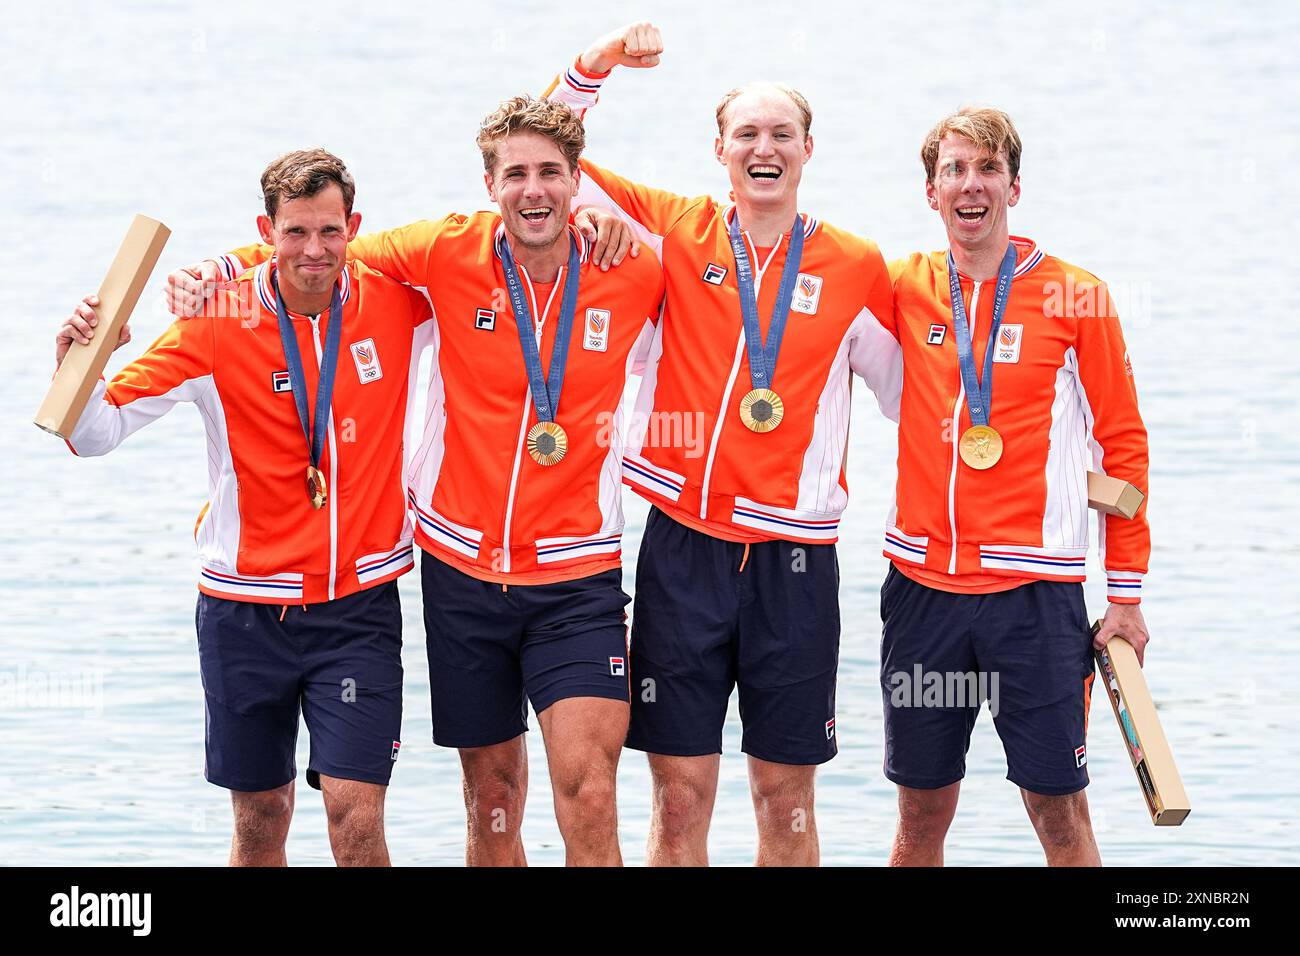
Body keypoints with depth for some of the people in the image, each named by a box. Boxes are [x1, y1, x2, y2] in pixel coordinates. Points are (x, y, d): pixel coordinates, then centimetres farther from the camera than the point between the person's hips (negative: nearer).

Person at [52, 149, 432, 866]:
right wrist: (76, 358, -26)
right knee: (260, 821, 8)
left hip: (360, 605, 0)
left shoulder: (393, 301, -3)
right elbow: (95, 433, -8)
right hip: (246, 609, 0)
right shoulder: (219, 321, -8)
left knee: (355, 815, -11)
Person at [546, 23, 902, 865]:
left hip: (793, 558, 0)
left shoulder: (855, 268, 4)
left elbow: (913, 392, 13)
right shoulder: (678, 234, 5)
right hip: (683, 548, 0)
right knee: (681, 798, 1)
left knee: (787, 797, 6)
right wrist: (594, 67, -5)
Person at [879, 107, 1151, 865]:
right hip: (924, 588, 3)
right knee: (923, 810, 7)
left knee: (1060, 810, -1)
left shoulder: (1075, 297, -2)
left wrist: (1127, 595, 0)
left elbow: (1124, 446, 1)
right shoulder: (904, 292, 5)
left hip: (1034, 591, -3)